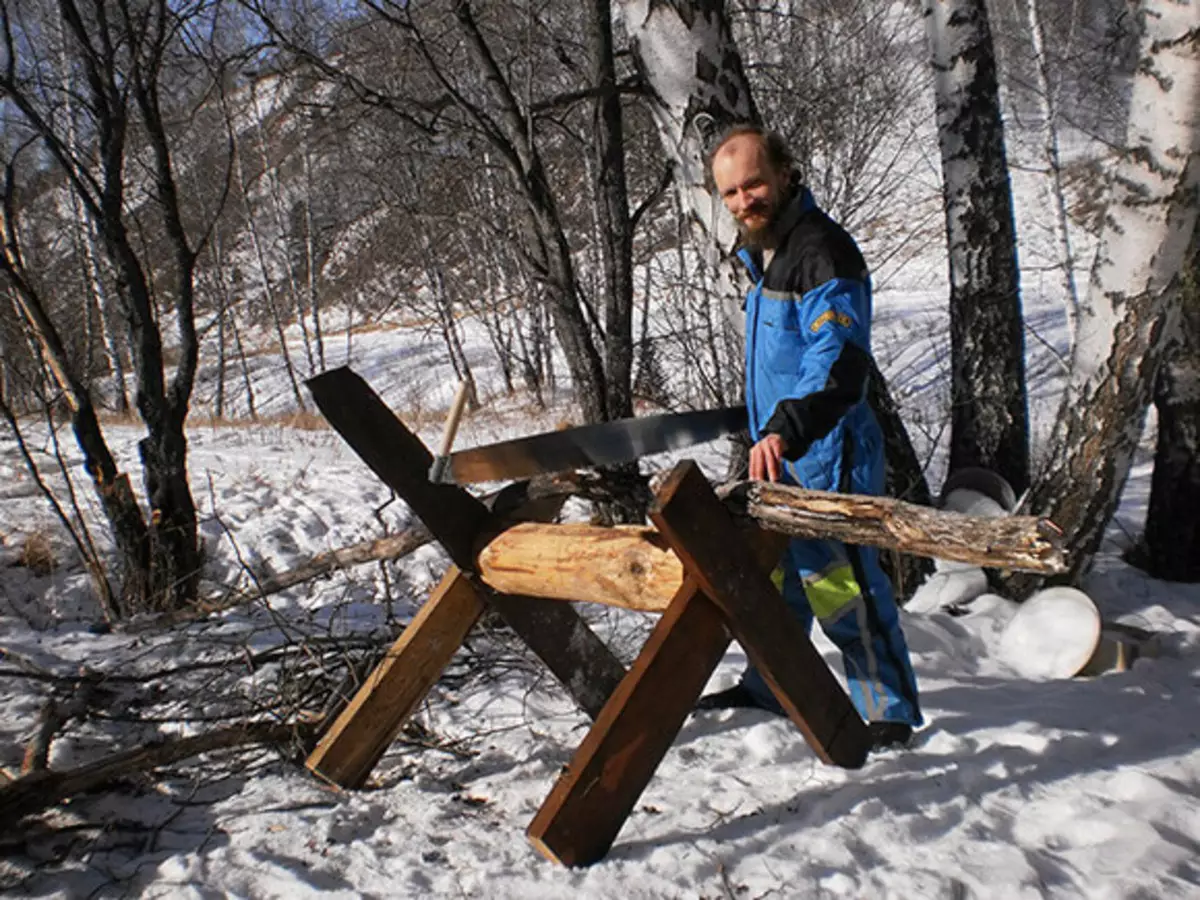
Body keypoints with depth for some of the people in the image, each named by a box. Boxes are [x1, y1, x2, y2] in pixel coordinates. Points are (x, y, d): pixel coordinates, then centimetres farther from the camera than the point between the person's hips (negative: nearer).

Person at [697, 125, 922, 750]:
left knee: (837, 581, -5)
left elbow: (838, 356, -30)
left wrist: (785, 429, -43)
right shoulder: (765, 251, 14)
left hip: (827, 455, -10)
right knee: (773, 570, 18)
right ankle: (767, 686, 34)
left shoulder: (822, 250, -18)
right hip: (782, 452, 10)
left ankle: (889, 714, 9)